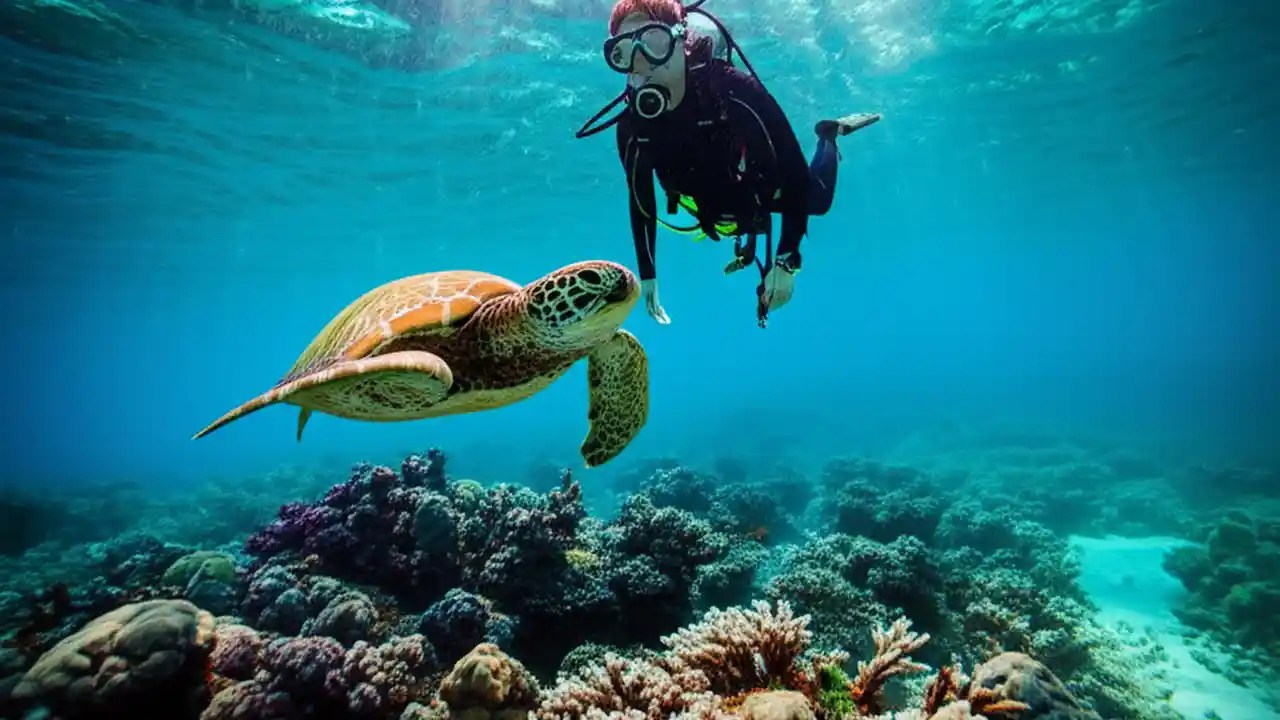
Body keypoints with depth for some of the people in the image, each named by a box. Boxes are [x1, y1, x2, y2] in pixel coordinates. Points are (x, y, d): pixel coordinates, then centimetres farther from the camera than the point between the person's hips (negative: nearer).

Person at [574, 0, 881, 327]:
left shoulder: (734, 90, -40)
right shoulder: (633, 127, -29)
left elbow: (796, 172, -35)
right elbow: (640, 203, -13)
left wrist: (787, 261, -39)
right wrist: (647, 275, -9)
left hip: (768, 188, -2)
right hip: (722, 207, 3)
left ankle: (830, 134, 47)